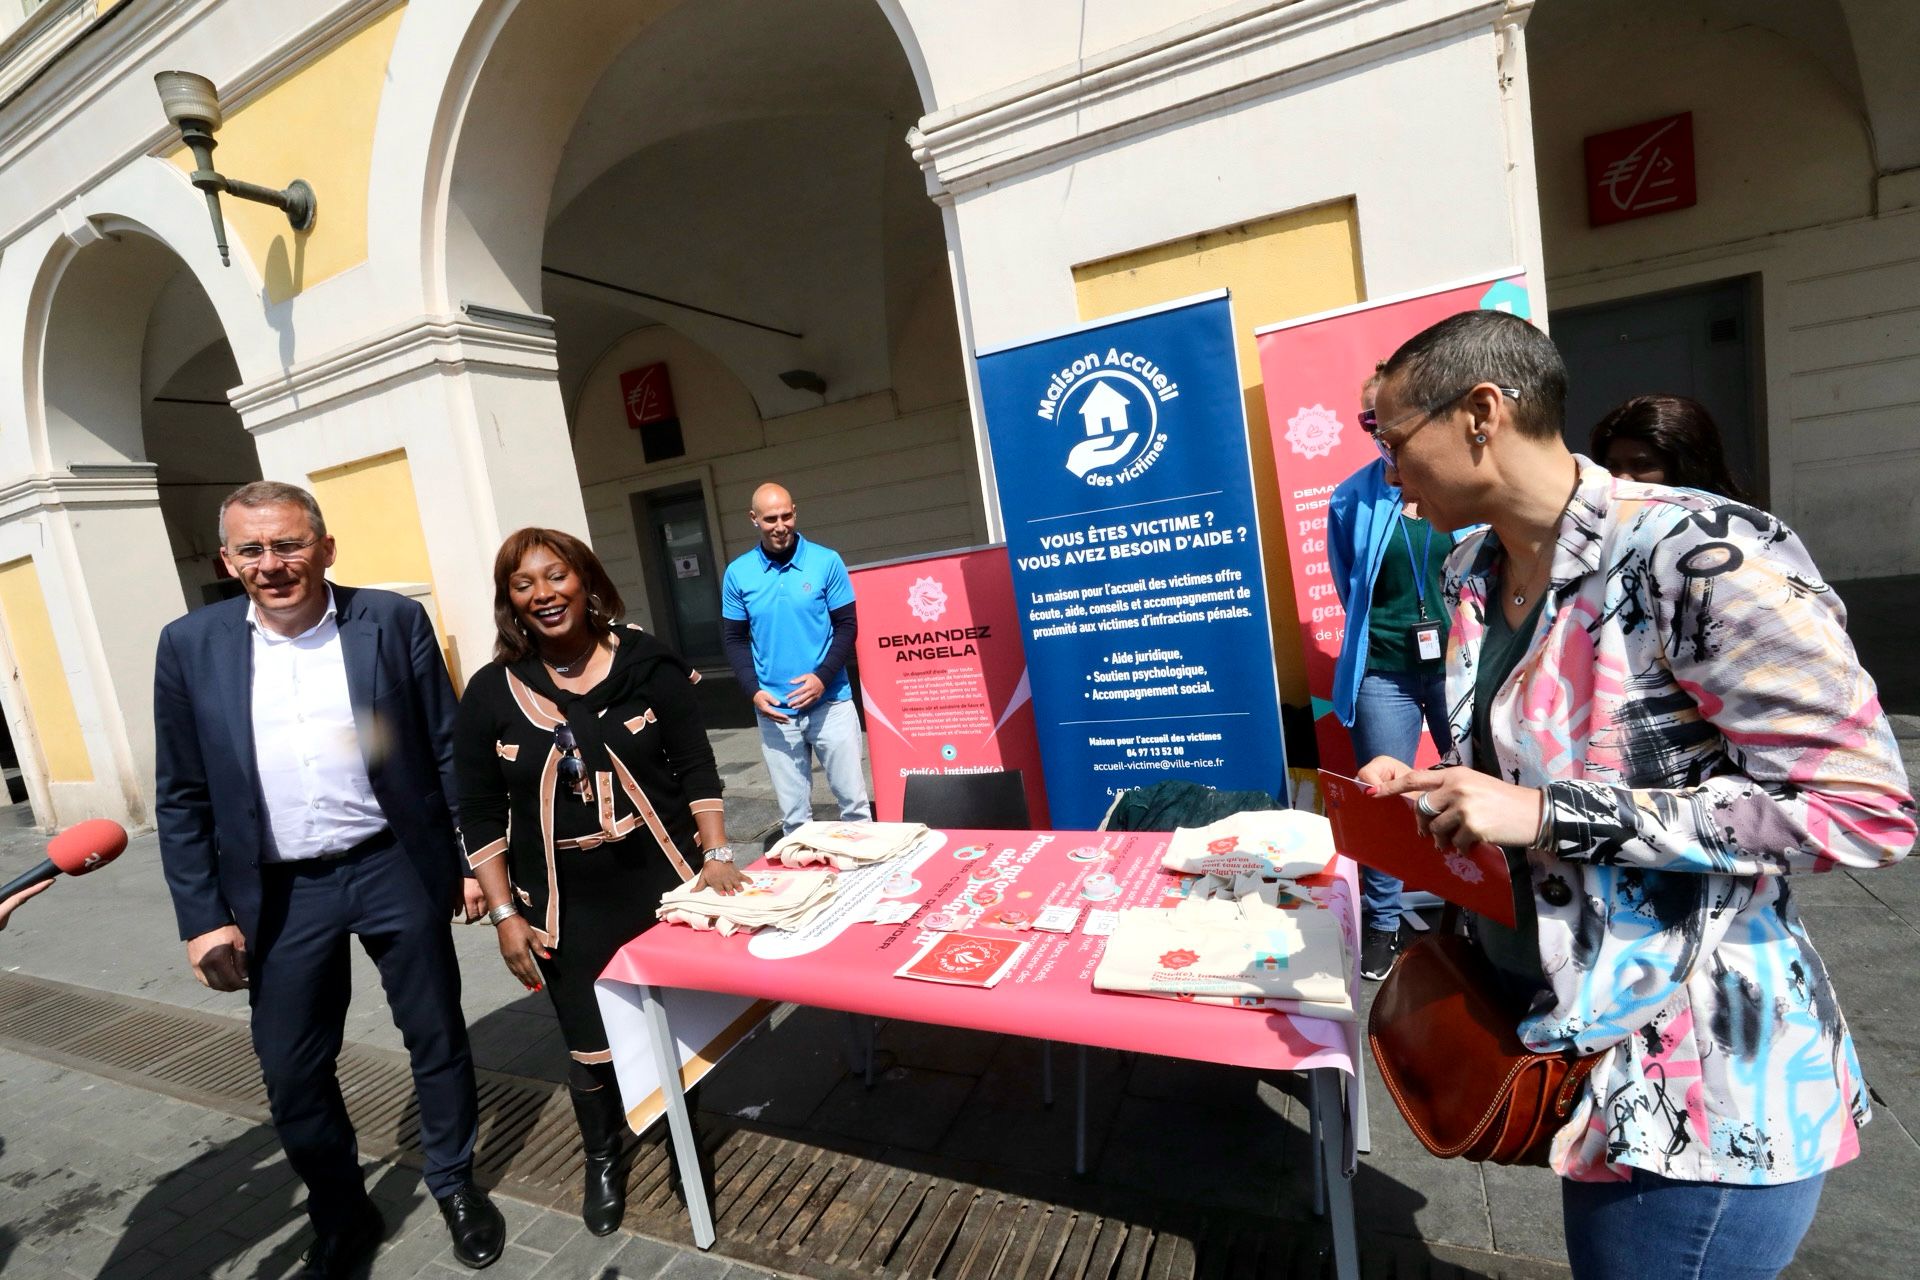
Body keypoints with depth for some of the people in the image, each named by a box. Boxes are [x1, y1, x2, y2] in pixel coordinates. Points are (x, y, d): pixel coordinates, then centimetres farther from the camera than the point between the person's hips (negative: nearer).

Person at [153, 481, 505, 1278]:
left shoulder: (394, 621, -6)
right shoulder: (190, 646, -1)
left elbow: (449, 751, -2)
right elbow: (182, 797, 4)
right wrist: (203, 915, -1)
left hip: (396, 869, -1)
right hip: (278, 892, 2)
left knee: (436, 1038, 13)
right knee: (291, 1072, 13)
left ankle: (455, 1185, 38)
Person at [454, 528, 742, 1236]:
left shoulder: (646, 662, -7)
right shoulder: (490, 692, -4)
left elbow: (695, 767, -4)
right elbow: (480, 814, 1)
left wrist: (717, 854, -10)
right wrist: (504, 913, -1)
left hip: (666, 883, 0)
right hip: (569, 908, 0)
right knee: (591, 1050, 11)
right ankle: (603, 1159, 42)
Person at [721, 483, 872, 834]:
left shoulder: (826, 561, -3)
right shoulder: (738, 573, 2)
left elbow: (846, 625, -2)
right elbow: (734, 639, 6)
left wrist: (823, 677, -16)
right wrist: (754, 691, -8)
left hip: (830, 702, -1)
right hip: (774, 709, 1)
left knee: (853, 798, 6)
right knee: (793, 812, 10)